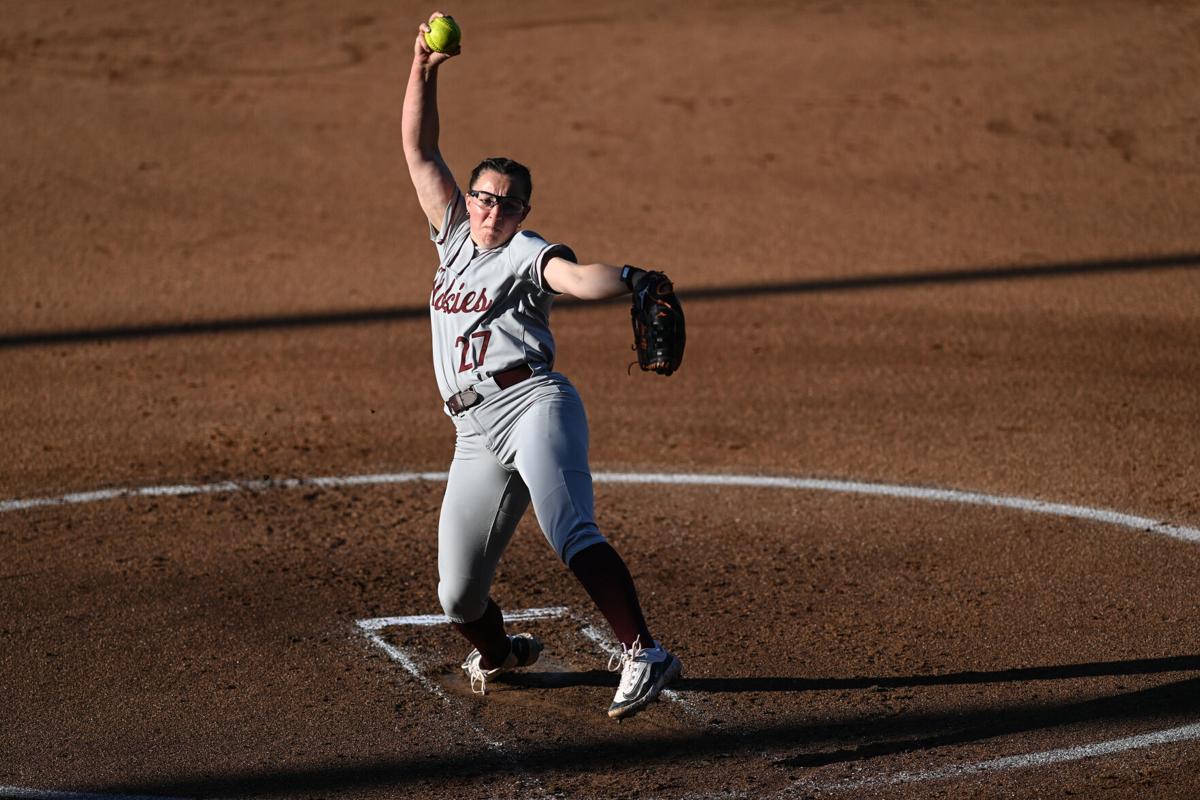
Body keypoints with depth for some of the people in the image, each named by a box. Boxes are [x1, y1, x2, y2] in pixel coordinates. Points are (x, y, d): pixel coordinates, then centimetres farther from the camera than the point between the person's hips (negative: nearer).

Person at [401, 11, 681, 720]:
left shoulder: (529, 254, 2)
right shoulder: (454, 235, 19)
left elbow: (578, 278, -20)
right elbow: (420, 152, 18)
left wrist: (627, 280, -41)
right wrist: (424, 69, 9)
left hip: (532, 403, -5)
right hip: (476, 436, 6)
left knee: (574, 537, -28)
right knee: (459, 595, 5)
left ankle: (645, 655, -34)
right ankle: (499, 653, 37)